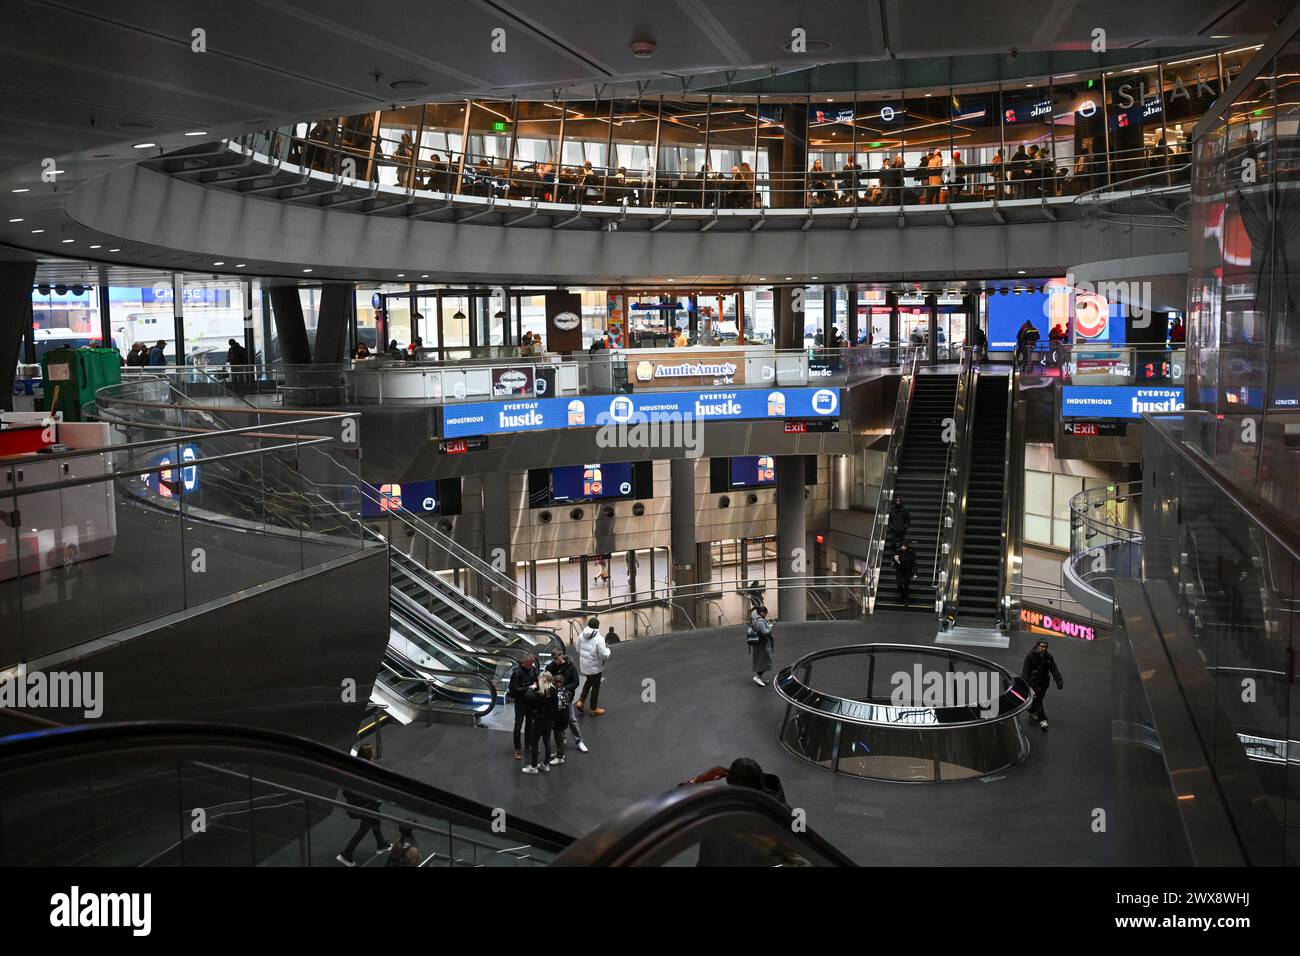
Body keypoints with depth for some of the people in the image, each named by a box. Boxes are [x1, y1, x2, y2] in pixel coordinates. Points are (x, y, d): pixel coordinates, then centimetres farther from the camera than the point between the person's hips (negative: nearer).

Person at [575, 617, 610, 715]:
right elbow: (604, 655, -24)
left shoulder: (581, 636, -6)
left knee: (589, 681, 30)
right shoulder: (598, 639, -26)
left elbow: (578, 649, 6)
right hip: (595, 667, -6)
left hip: (584, 665, 6)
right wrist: (607, 649, -4)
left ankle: (581, 701, 22)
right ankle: (594, 709, 26)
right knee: (595, 686, 13)